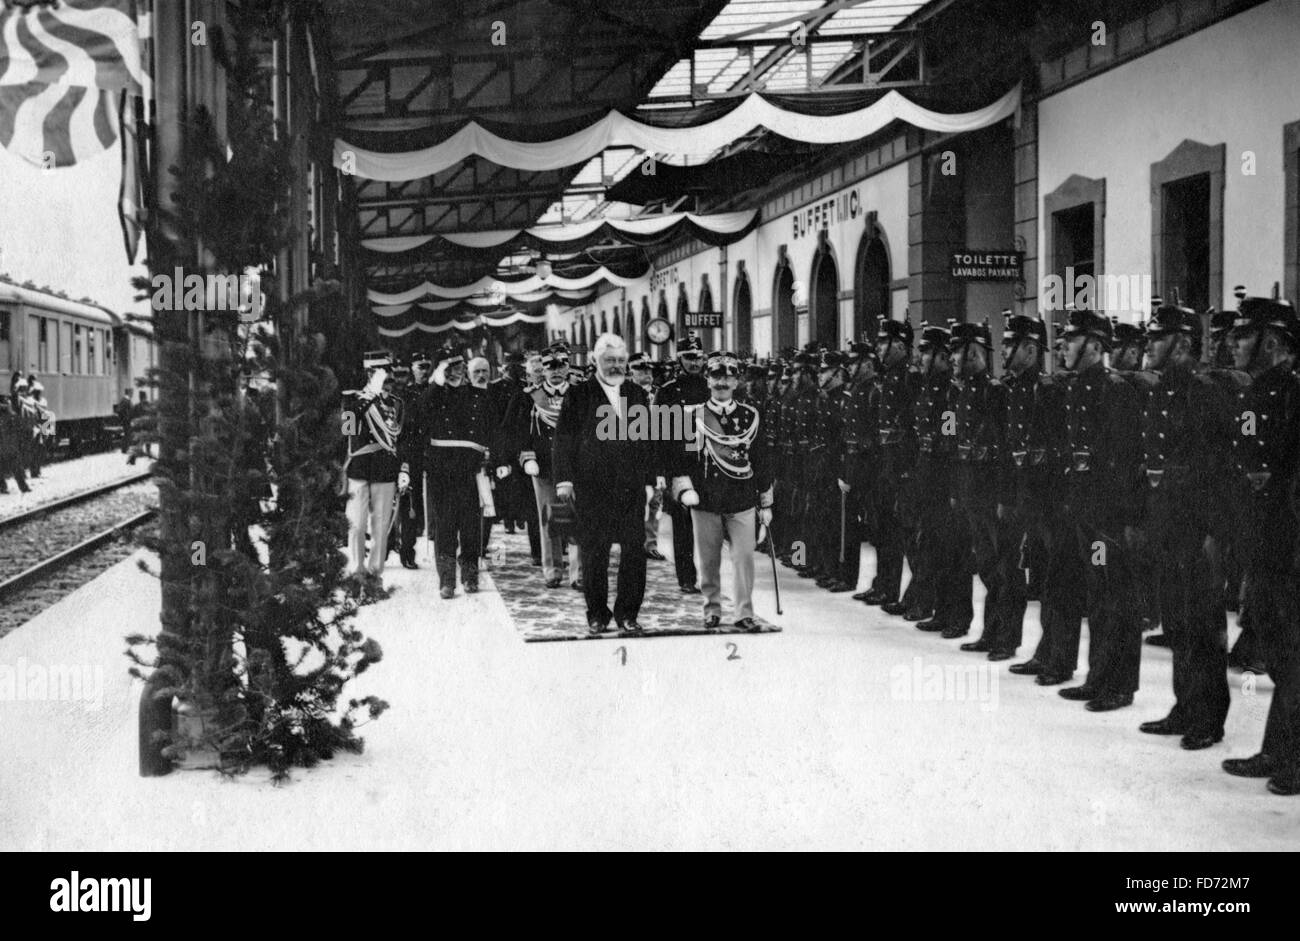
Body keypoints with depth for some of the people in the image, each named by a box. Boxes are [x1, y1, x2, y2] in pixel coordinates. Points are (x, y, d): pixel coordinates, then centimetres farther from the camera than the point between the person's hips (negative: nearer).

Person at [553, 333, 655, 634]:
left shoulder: (637, 394, 13)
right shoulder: (578, 394, 3)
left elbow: (648, 440, 15)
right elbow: (564, 437, 0)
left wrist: (651, 479, 10)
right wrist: (564, 478, -8)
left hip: (631, 486, 3)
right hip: (591, 487, -2)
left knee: (634, 549, -1)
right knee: (594, 552, 3)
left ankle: (628, 613, 9)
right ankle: (597, 615, 13)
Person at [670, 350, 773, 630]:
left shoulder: (750, 417, 6)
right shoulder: (694, 417, 4)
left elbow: (761, 461, 9)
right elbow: (681, 457, 7)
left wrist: (765, 502, 8)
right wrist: (684, 488, -7)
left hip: (742, 502, 0)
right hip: (705, 502, 0)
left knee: (744, 557, -5)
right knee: (708, 560, 6)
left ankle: (744, 614, 4)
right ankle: (712, 610, 21)